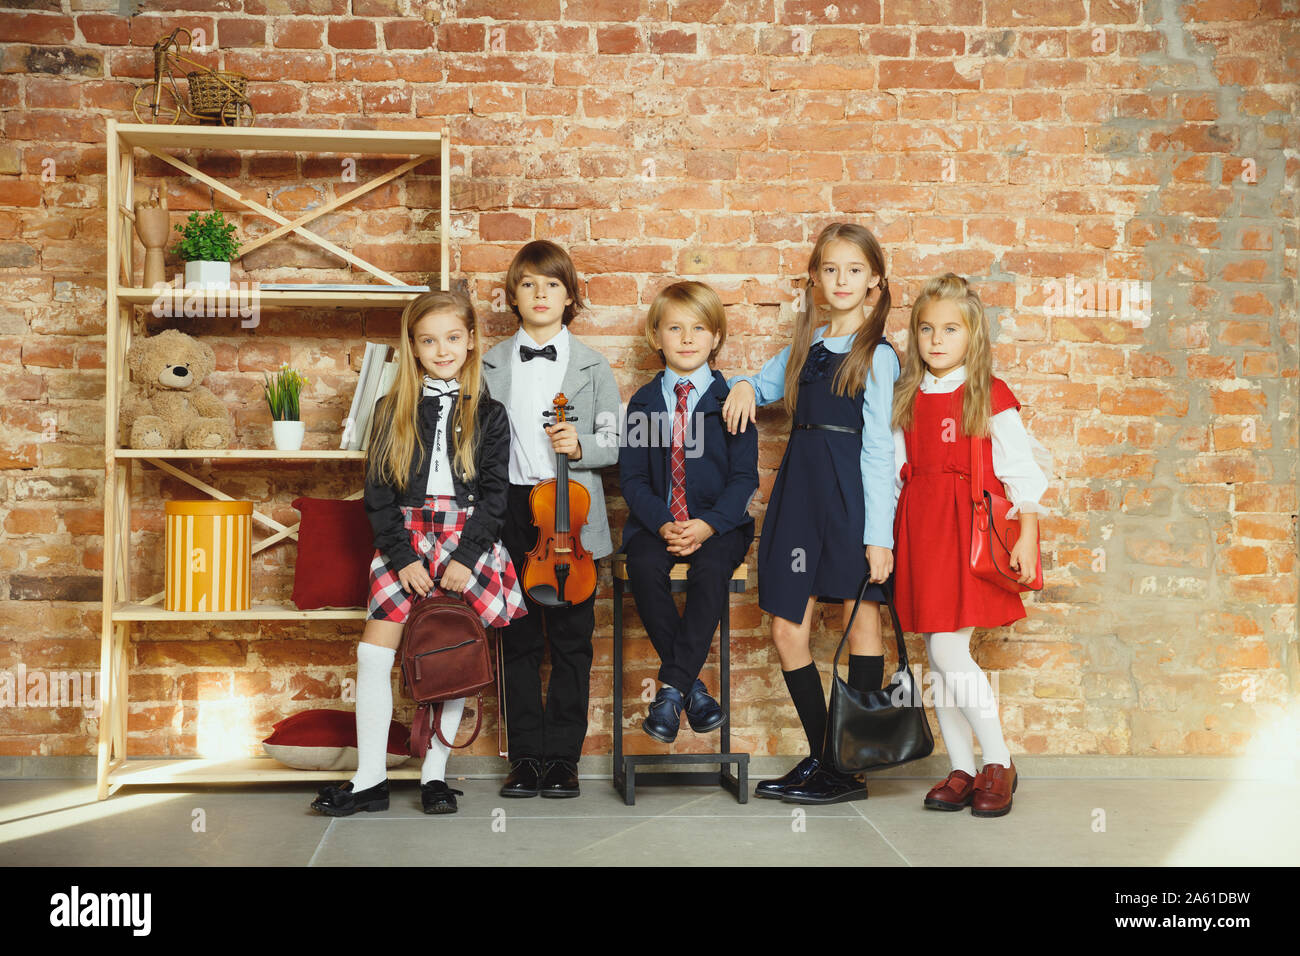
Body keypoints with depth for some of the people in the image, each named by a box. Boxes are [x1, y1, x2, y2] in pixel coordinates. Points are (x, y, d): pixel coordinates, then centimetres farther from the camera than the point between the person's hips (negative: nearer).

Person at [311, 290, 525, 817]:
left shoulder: (488, 414, 4)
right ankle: (370, 779, 2)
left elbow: (495, 495, 0)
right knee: (373, 653, -7)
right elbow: (378, 493, 3)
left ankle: (435, 773, 13)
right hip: (405, 541, 1)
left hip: (468, 541, -1)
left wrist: (465, 557, -12)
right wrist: (402, 557, -8)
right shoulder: (393, 411, 7)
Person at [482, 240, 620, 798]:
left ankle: (563, 756, 14)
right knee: (518, 638, 6)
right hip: (511, 514, 1)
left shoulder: (591, 366, 6)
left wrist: (580, 448, -17)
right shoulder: (490, 366, 9)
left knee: (572, 638, 3)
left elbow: (616, 441, 4)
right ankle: (526, 756, 16)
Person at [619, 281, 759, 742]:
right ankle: (691, 684, -14)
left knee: (711, 568, -32)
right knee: (644, 567, -29)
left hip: (717, 522, -1)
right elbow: (631, 476, 3)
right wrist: (662, 524, -14)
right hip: (656, 521, 2)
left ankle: (671, 688, -22)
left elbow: (744, 476, -1)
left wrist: (708, 525, -17)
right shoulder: (643, 402, 9)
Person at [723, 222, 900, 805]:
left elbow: (878, 448, -8)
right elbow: (767, 386, 31)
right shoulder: (806, 342, 14)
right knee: (786, 630, 3)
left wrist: (879, 533, -13)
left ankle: (851, 769, 12)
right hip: (798, 488, 6)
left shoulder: (877, 356, -3)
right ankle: (819, 757, 18)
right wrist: (745, 385, 6)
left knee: (861, 624, 3)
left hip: (852, 494, -6)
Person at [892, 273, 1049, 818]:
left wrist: (1027, 534, -11)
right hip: (918, 529, 5)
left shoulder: (991, 397, -2)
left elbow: (1019, 468, -5)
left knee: (948, 649, -11)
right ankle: (961, 769, 17)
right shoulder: (907, 400, 11)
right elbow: (892, 473, 12)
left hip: (969, 529, -5)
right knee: (938, 657, 7)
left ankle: (998, 763, 6)